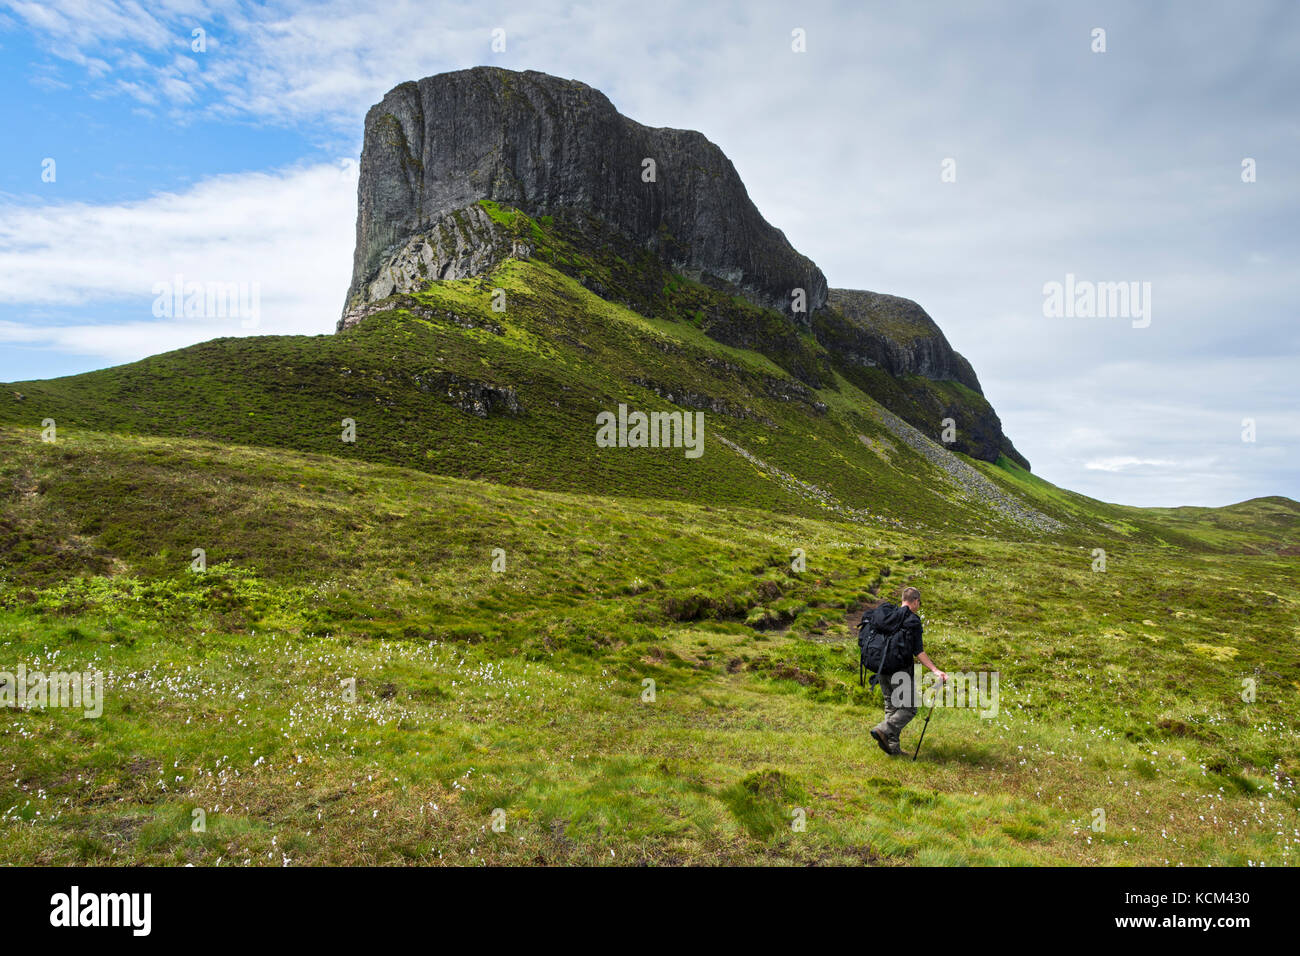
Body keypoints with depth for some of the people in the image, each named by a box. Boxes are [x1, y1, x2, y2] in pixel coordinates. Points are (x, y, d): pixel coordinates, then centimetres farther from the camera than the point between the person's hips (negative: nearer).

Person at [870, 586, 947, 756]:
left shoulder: (887, 616, 12)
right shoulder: (912, 620, -9)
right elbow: (918, 651, -16)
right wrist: (935, 670, -19)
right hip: (901, 670, -7)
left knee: (891, 707, 14)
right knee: (908, 708, 2)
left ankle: (893, 748, 11)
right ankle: (883, 730, -18)